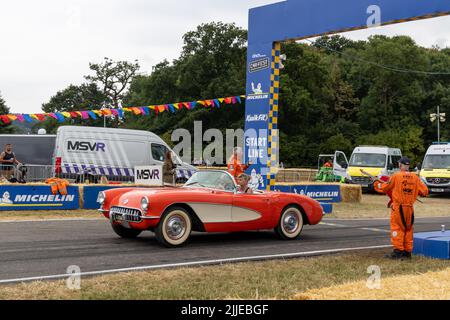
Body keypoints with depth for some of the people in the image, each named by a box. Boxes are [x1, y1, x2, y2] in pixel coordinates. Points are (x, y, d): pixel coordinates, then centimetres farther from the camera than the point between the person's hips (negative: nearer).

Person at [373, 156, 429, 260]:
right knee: (409, 229, 13)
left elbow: (384, 188, -2)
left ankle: (398, 250, -3)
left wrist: (376, 184, 17)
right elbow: (425, 191, 6)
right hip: (410, 208, 4)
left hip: (398, 207, -4)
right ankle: (408, 251, 17)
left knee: (397, 228, 1)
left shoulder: (396, 176, -10)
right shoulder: (415, 178, 1)